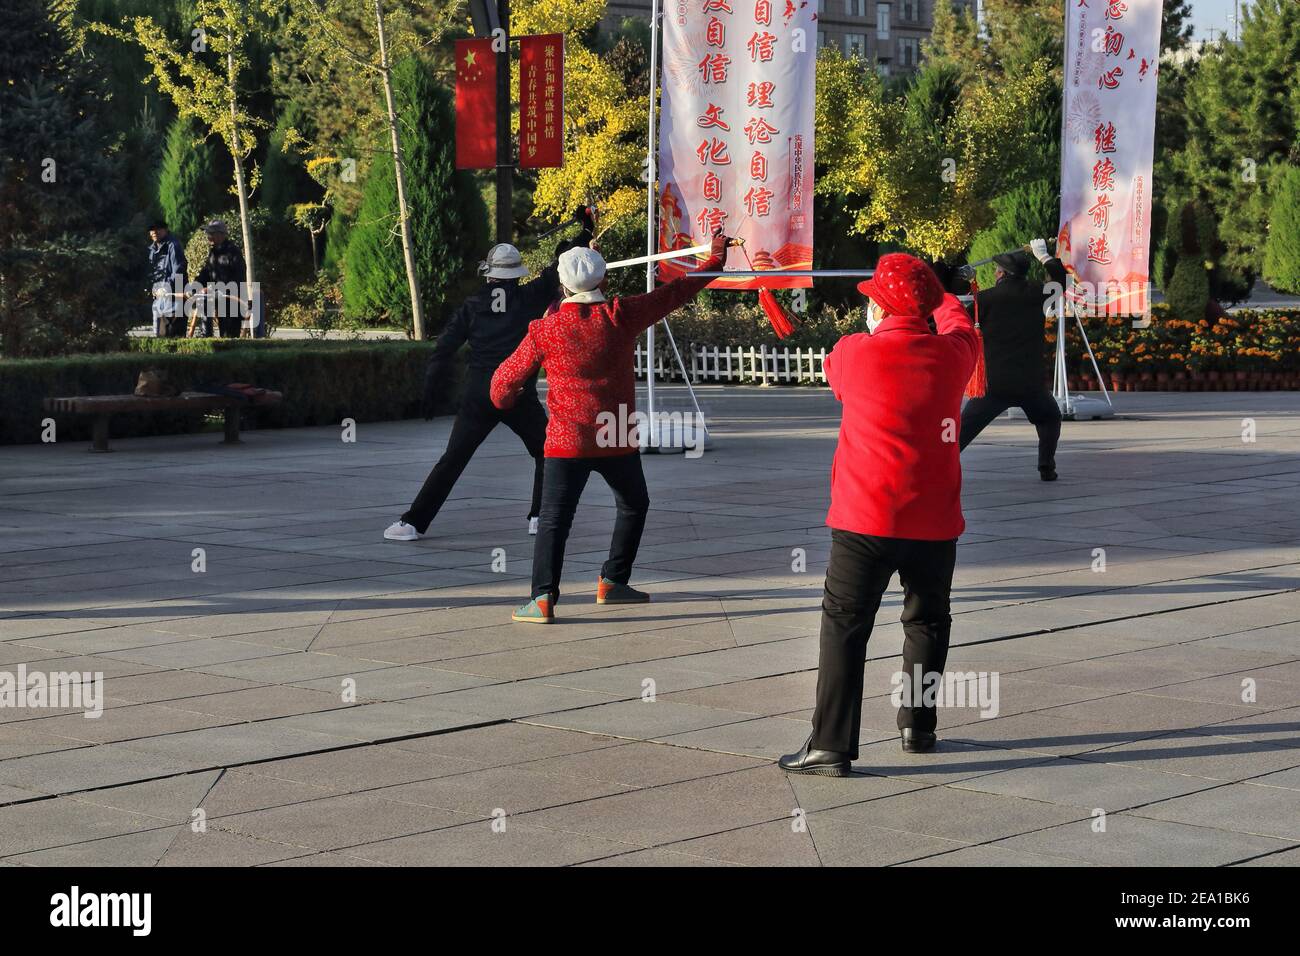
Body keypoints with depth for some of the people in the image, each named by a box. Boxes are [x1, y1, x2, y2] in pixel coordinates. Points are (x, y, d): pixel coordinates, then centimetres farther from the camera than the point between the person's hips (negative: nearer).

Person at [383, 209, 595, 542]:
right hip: (520, 397, -1)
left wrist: (429, 390, 3)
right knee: (546, 453, 20)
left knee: (453, 460, 5)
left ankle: (413, 521, -1)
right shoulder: (530, 297, 1)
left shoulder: (472, 306, 5)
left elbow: (444, 349, 0)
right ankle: (540, 517, 13)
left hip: (478, 397, 2)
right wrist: (585, 233, 23)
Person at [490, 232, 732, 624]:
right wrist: (716, 259, 19)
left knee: (554, 519, -1)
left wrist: (504, 400, 26)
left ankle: (544, 598, -14)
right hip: (618, 441, 1)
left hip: (566, 443, -1)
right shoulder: (621, 316, -6)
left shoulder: (544, 330, -5)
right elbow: (676, 292, 5)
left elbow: (505, 381, 2)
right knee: (634, 505, 23)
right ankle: (612, 581, 25)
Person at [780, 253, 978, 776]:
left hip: (865, 518, -3)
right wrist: (941, 298, 47)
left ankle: (832, 746, -5)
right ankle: (917, 726, 28)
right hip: (935, 522, 3)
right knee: (927, 622, 21)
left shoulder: (853, 353, -9)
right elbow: (961, 325, 24)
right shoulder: (951, 355, -1)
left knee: (844, 626, 0)